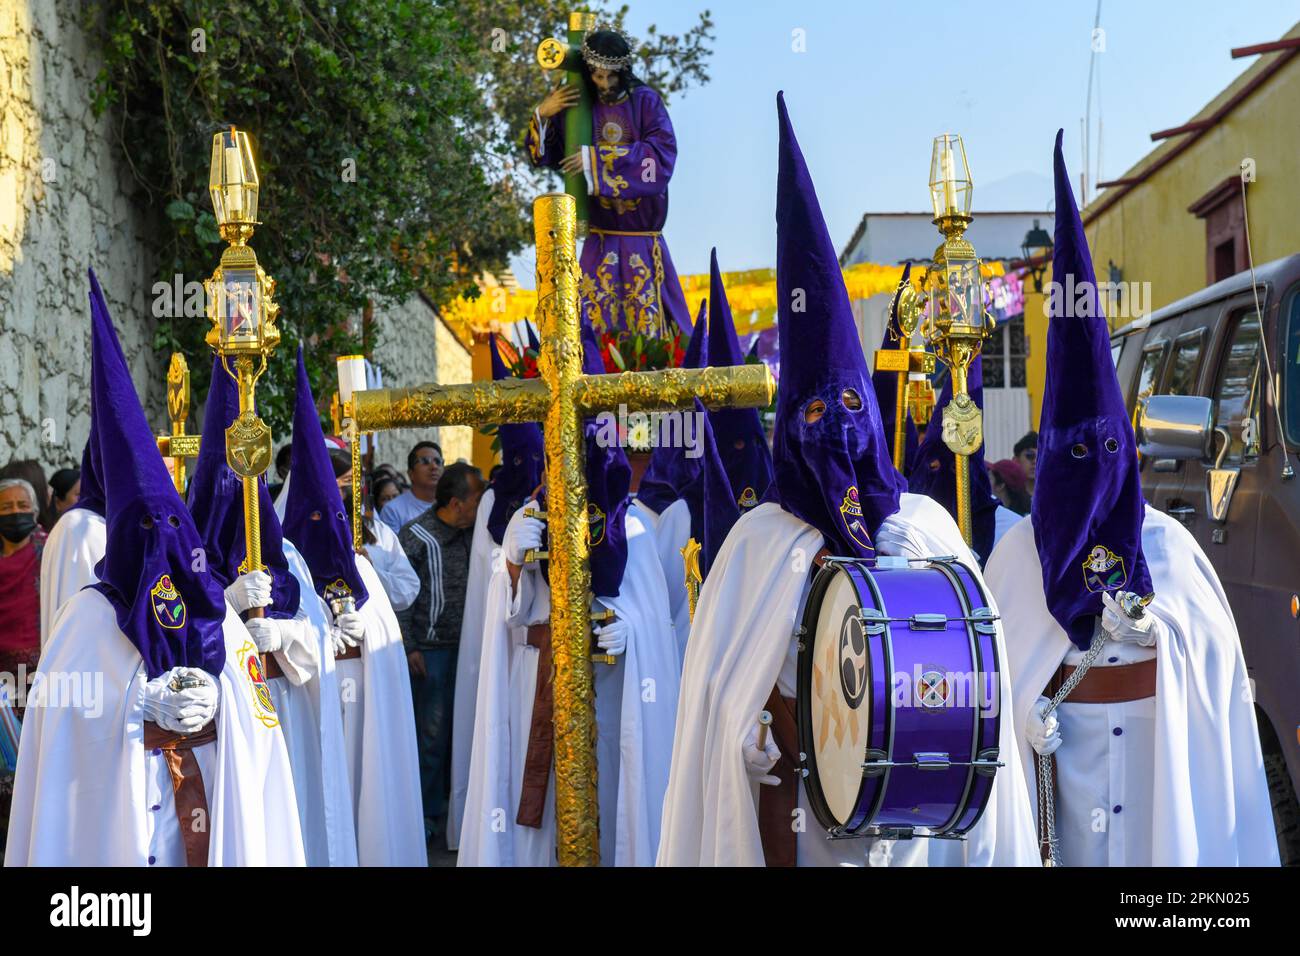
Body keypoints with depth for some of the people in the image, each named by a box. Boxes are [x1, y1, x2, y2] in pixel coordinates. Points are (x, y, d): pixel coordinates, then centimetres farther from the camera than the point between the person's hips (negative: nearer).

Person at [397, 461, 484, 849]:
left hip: (464, 644, 5)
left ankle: (456, 805, 22)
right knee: (432, 733, 1)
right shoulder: (416, 537, -10)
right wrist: (409, 648, -11)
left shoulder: (471, 533, 6)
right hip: (430, 648, -5)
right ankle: (431, 816, 12)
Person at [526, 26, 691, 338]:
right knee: (594, 317, -3)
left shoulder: (646, 101, -3)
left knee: (646, 318, 2)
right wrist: (542, 114, -10)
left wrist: (598, 158, -19)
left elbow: (663, 154, -16)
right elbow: (543, 155, 9)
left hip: (643, 237, -2)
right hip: (600, 239, 2)